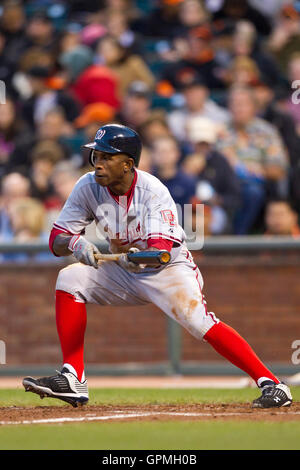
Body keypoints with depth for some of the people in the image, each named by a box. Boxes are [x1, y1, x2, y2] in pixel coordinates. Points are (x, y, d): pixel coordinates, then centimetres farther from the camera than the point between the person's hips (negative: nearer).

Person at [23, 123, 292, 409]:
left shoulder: (153, 191, -25)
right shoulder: (88, 187, -12)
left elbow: (161, 249, -36)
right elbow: (56, 239, -13)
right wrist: (75, 243, -37)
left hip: (168, 270, -5)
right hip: (124, 272, 5)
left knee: (201, 324, -28)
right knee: (70, 278, -14)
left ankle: (270, 383, -25)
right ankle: (72, 380, -12)